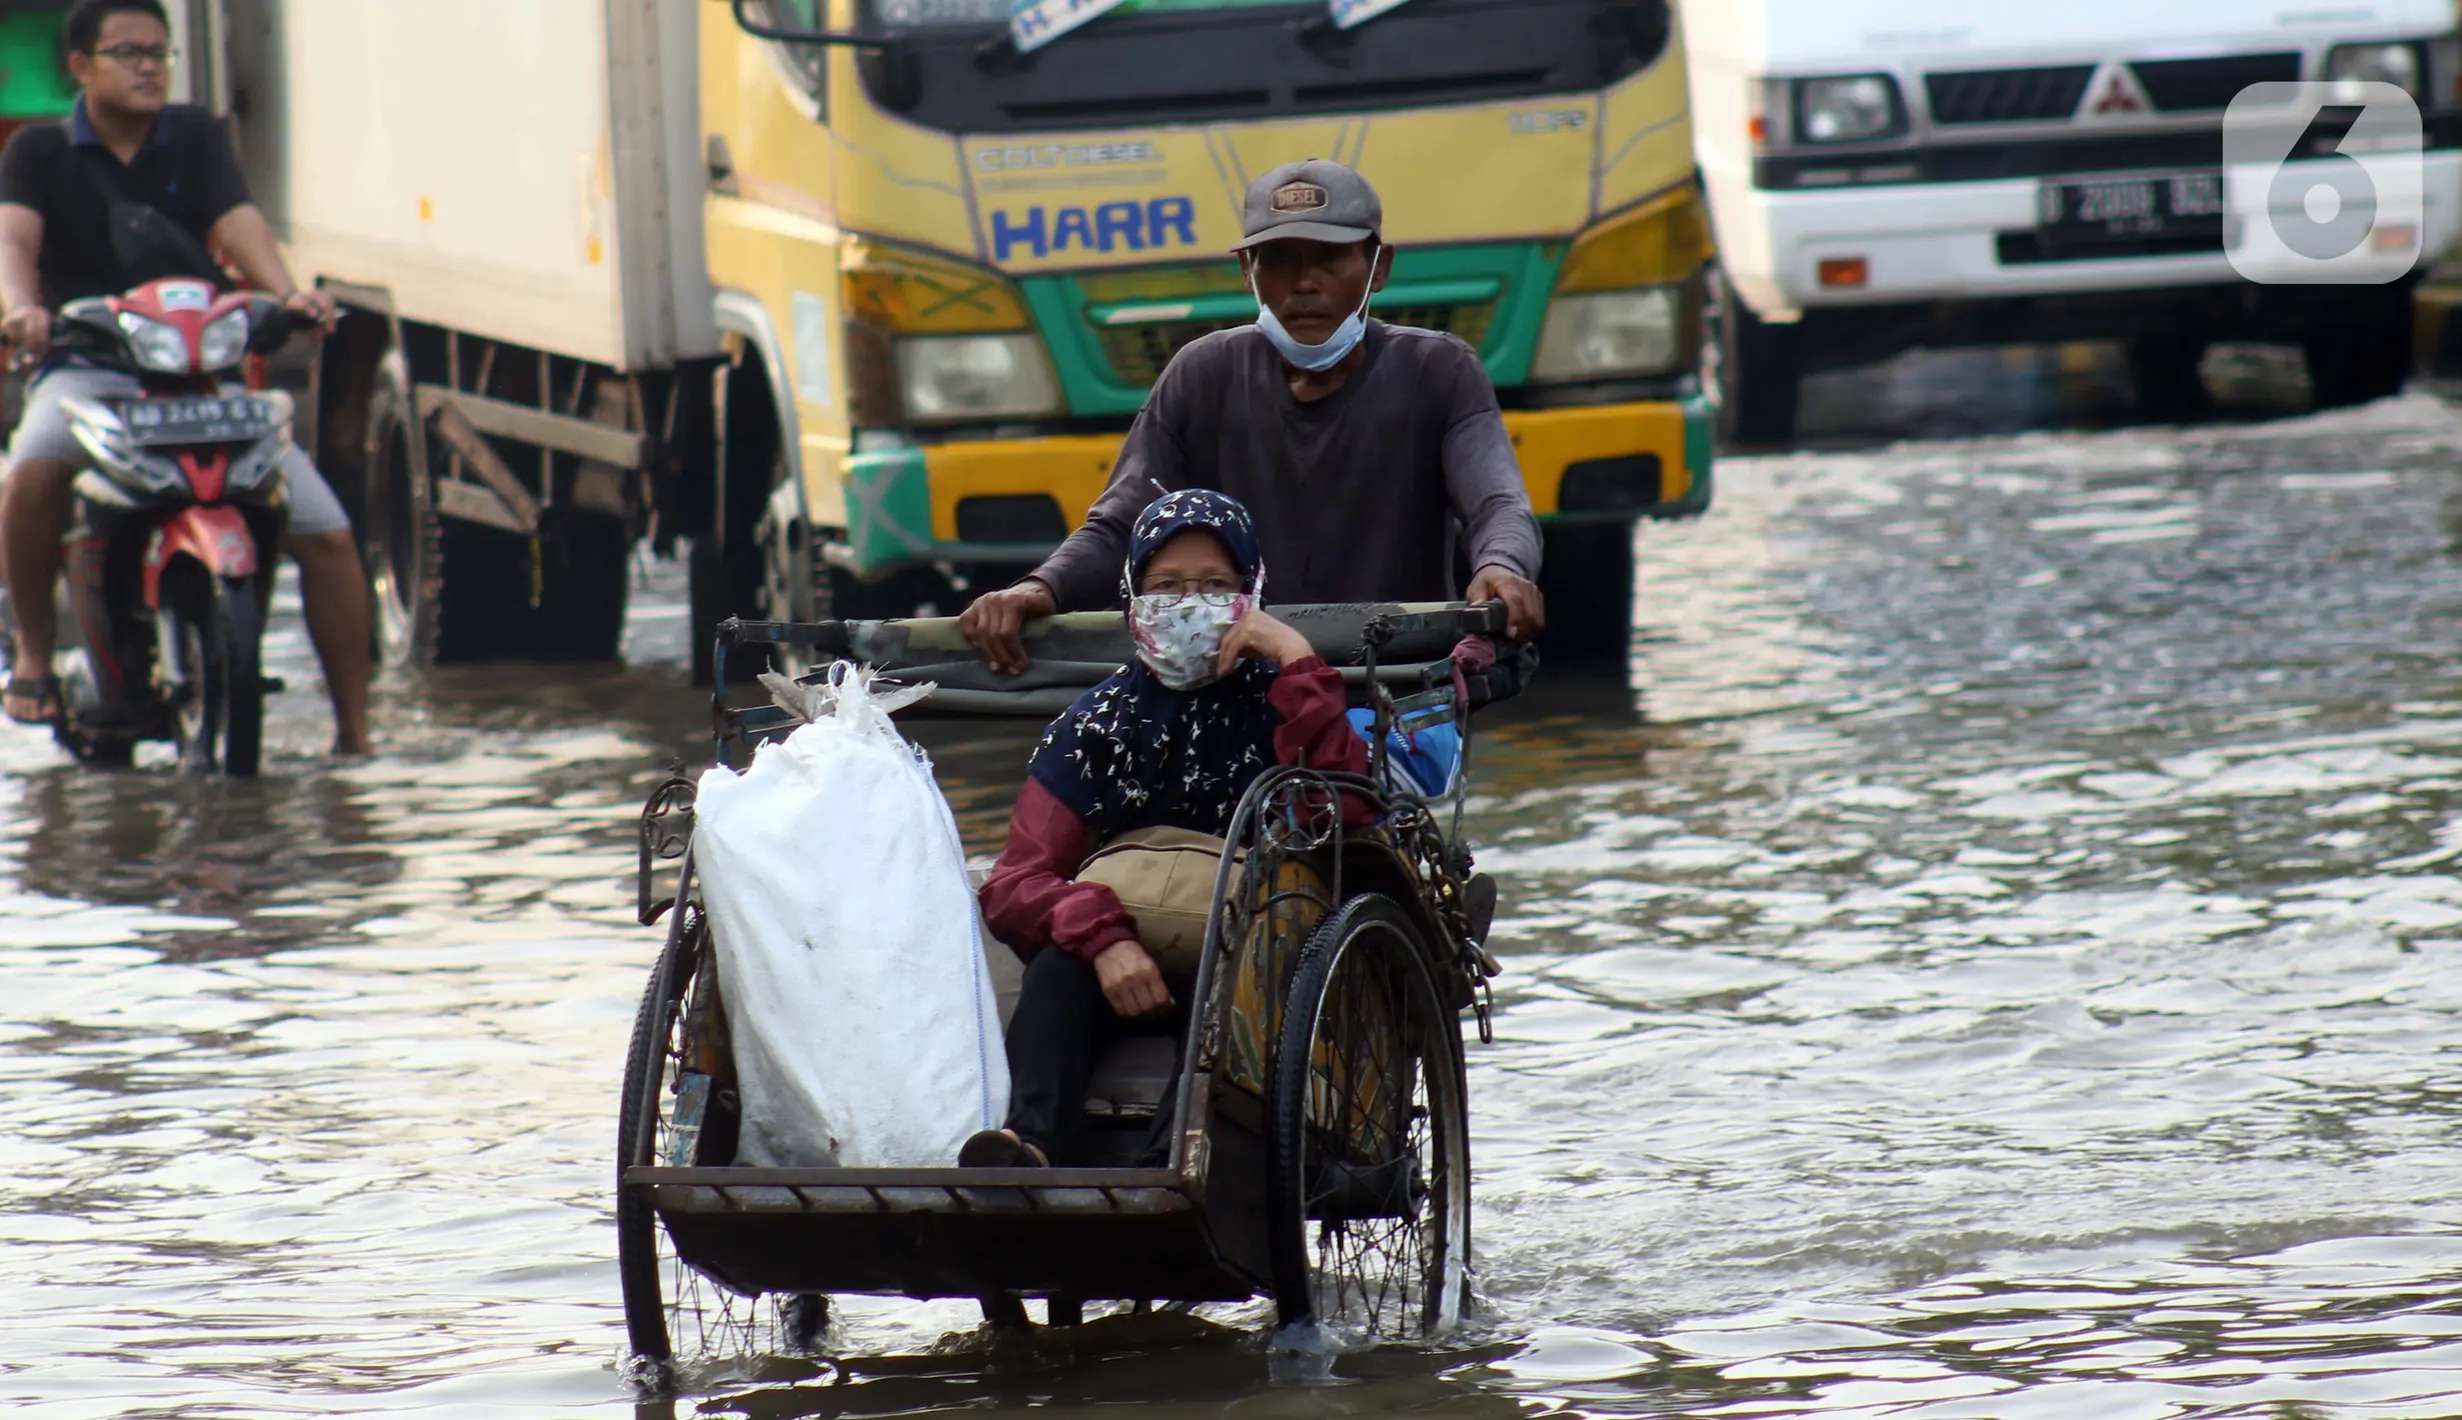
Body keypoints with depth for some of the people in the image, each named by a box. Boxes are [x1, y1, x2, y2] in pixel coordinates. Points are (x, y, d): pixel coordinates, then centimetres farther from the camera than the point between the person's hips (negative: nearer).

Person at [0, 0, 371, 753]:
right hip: (88, 370, -3)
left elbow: (238, 222, -3)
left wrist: (289, 294, -24)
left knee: (327, 532, -11)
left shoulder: (196, 138, 12)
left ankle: (354, 732, -1)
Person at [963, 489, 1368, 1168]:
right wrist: (1103, 936, -22)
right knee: (1058, 972, -30)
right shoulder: (1099, 723, 10)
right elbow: (1013, 887, -1)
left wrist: (1297, 665, -13)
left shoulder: (1277, 705, 7)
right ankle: (1032, 1145, -54)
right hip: (1125, 973, 1)